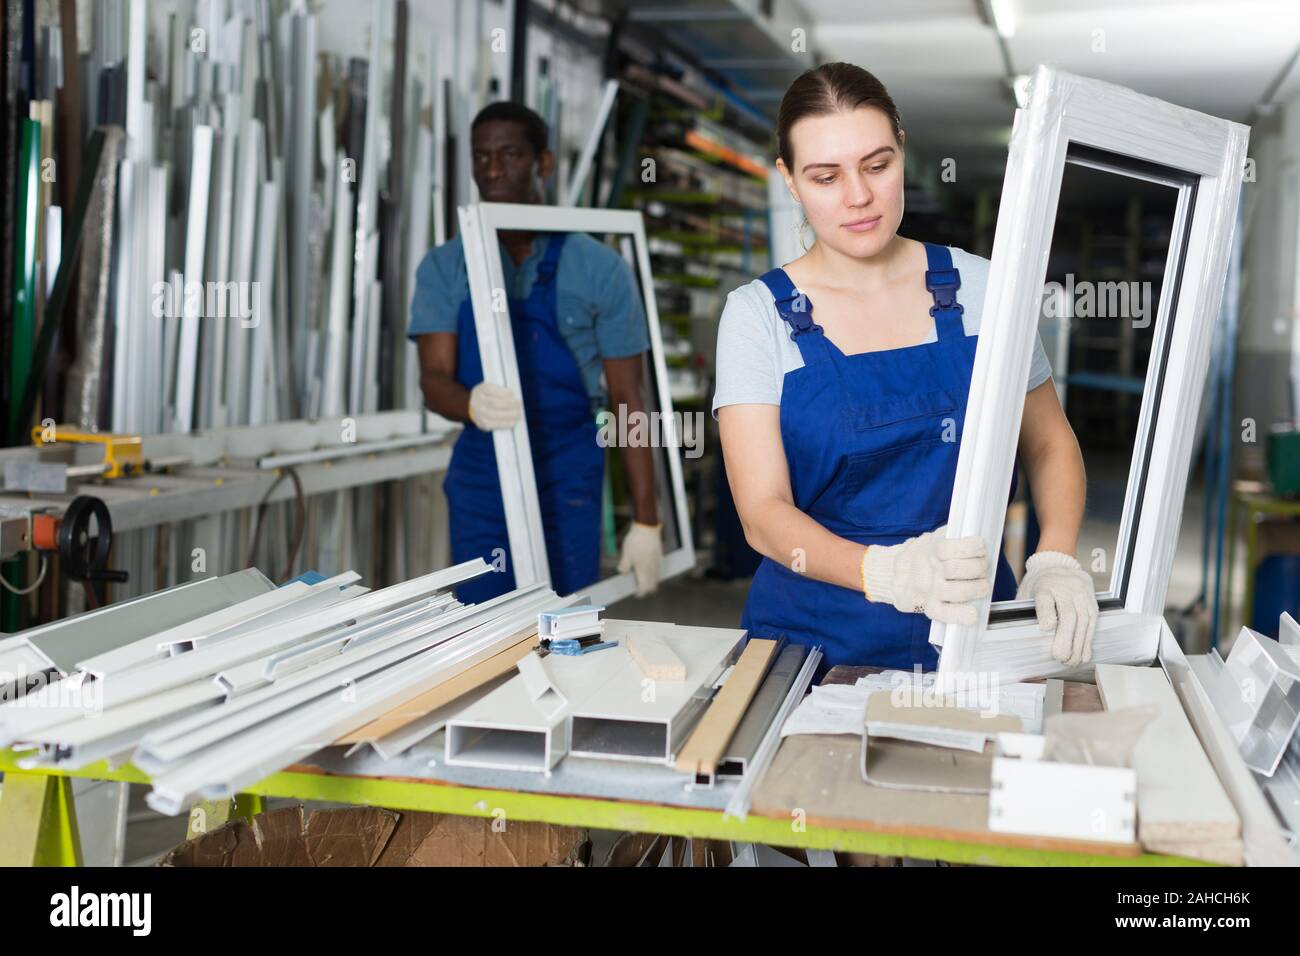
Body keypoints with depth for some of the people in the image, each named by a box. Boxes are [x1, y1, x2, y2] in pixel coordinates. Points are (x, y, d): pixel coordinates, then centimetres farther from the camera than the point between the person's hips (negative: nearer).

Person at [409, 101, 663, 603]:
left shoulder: (599, 269, -3)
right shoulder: (444, 269, 3)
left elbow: (628, 401, -2)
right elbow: (433, 380, -8)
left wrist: (646, 521, -4)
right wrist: (472, 404, -34)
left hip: (567, 484, -2)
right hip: (479, 481, 2)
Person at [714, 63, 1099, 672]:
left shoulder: (976, 288, 5)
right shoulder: (757, 314, -1)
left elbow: (1049, 443, 15)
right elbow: (762, 513, -11)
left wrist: (1055, 562, -5)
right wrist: (890, 571, -29)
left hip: (973, 632, 2)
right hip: (816, 639, -1)